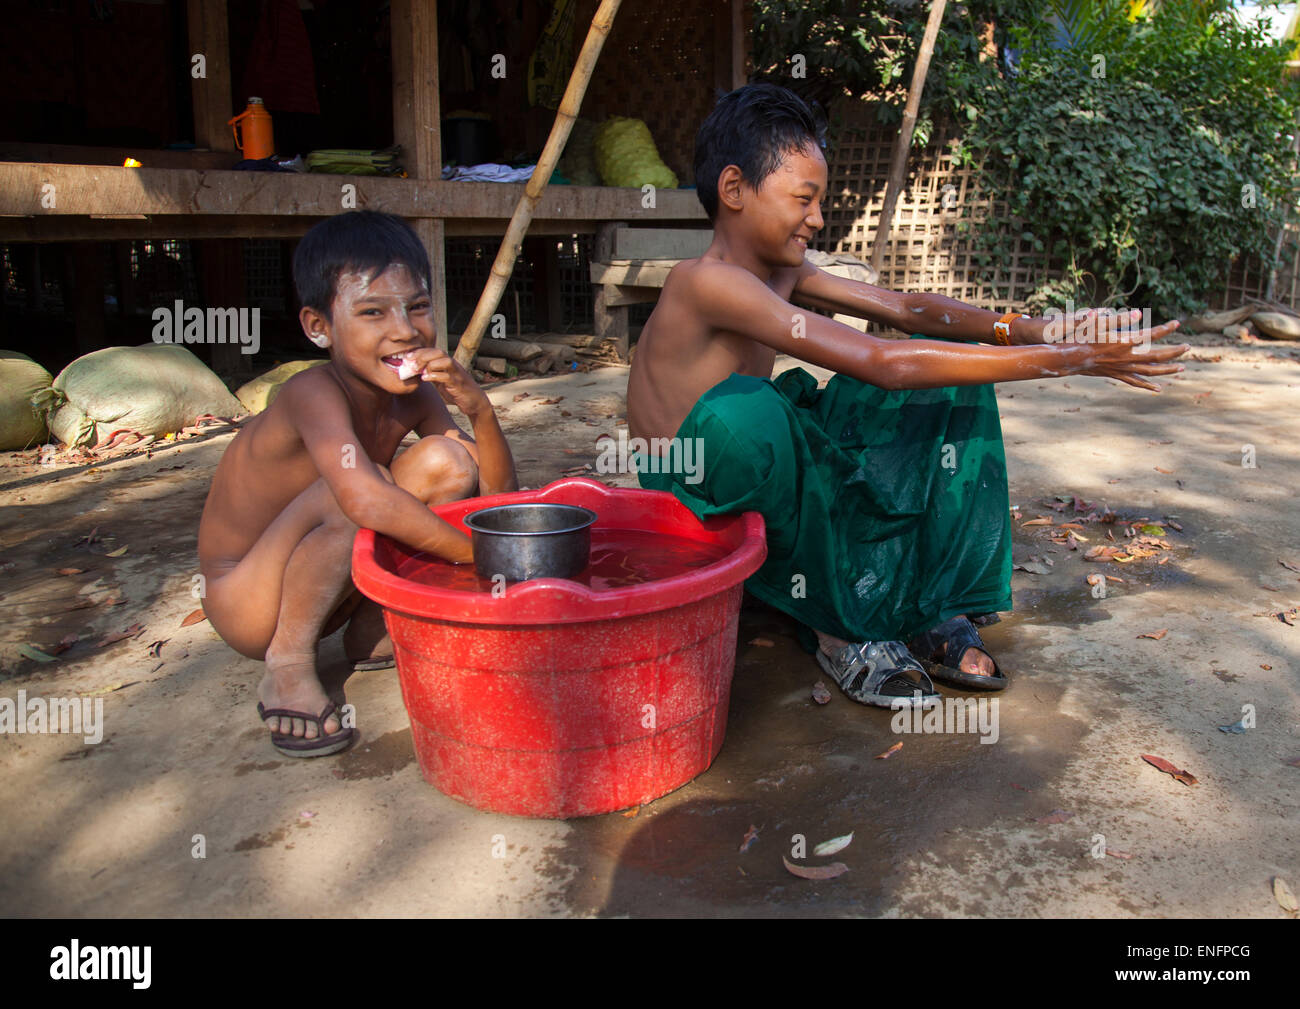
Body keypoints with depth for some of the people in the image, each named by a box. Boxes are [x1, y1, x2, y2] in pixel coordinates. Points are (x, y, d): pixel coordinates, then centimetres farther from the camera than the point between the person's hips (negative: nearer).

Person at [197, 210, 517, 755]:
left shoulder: (414, 395, -7)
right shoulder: (314, 393, -28)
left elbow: (497, 495, -7)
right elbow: (366, 501, -46)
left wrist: (478, 408, -24)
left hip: (326, 591, 7)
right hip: (248, 605, -7)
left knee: (446, 461, -8)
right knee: (347, 491, -34)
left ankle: (374, 632, 4)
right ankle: (289, 664, -14)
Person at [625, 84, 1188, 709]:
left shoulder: (781, 273, 4)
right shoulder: (706, 282, -25)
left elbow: (903, 309, 0)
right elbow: (883, 363, -32)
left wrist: (1028, 330, -17)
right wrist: (1066, 360, -29)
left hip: (776, 490, 8)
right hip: (699, 506, -8)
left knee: (949, 375, 2)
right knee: (739, 408, -43)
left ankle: (941, 611, -2)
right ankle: (836, 624, -19)